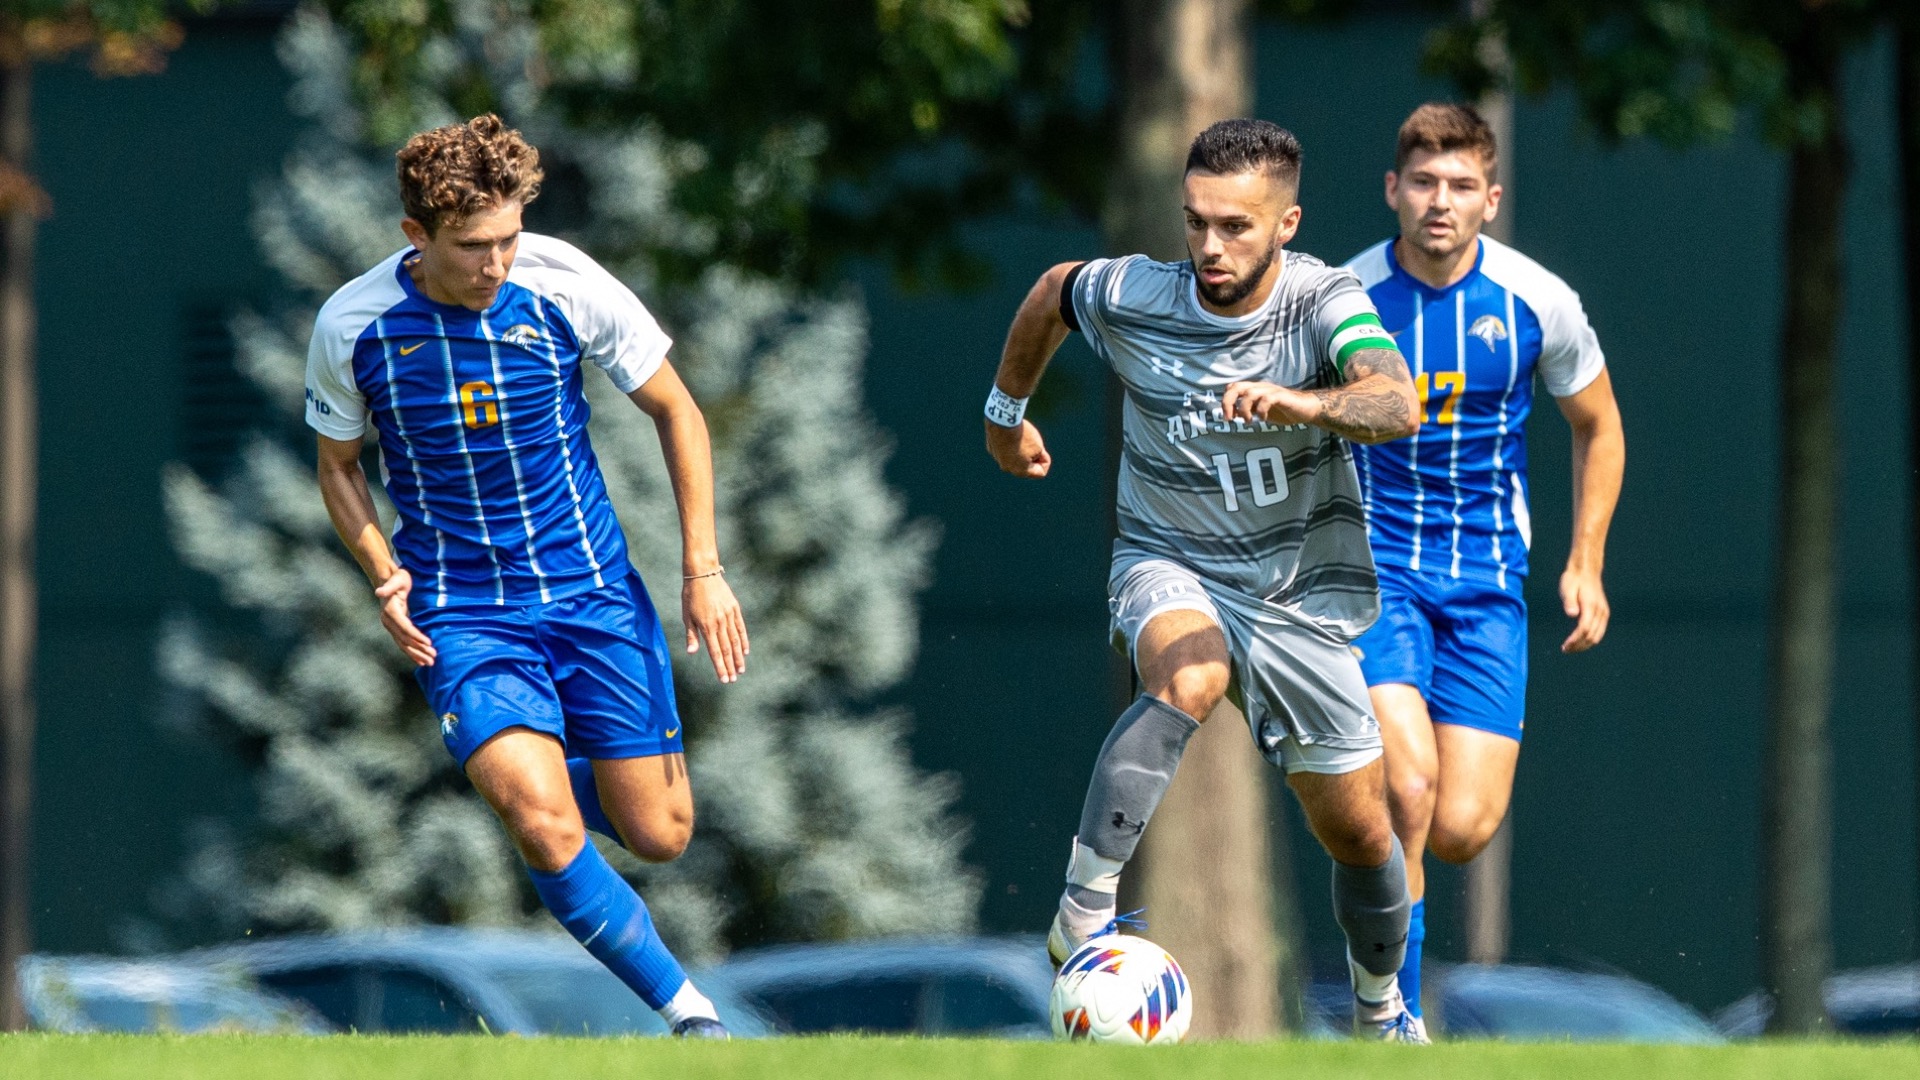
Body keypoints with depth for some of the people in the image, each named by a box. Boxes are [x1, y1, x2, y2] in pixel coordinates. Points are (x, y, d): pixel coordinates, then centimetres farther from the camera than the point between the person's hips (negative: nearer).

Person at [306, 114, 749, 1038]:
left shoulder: (565, 286, -12)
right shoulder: (352, 326, -11)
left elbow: (675, 410, 2)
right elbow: (338, 467, 8)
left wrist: (703, 570, -2)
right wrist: (386, 577, -9)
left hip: (591, 590, 2)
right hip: (460, 611, -1)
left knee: (658, 836, 4)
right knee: (547, 834, -22)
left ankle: (538, 776, 39)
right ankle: (689, 1012, -5)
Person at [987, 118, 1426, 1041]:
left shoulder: (1323, 301, -18)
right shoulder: (1130, 299, -12)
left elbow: (1396, 407, -38)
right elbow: (1050, 292, 13)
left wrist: (1300, 403, -58)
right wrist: (1006, 411, 25)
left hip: (1303, 595, 1)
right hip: (1170, 566, -1)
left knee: (1361, 835, 9)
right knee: (1188, 680, -38)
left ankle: (1381, 1012, 37)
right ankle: (1081, 914, -42)